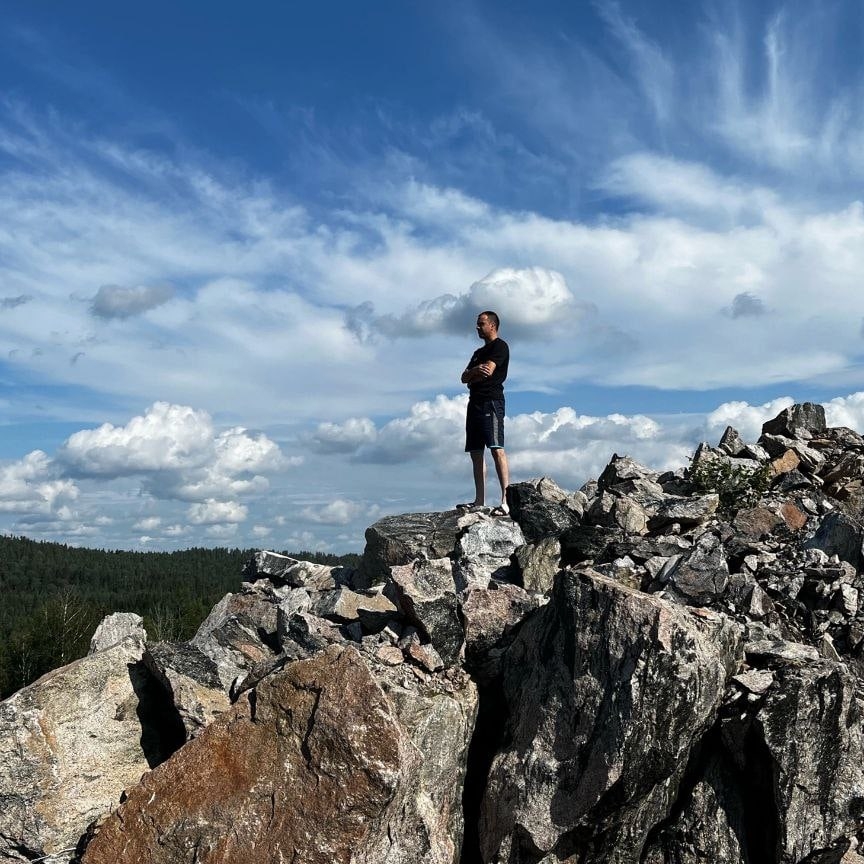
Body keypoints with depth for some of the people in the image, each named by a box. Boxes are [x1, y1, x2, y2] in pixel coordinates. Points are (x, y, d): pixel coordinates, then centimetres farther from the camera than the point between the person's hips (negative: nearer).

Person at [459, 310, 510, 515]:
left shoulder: (500, 346, 0)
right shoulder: (479, 352, 27)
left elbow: (488, 371, -13)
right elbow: (464, 378, 16)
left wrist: (472, 376, 6)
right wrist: (475, 371, -6)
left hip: (491, 401, -9)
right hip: (475, 403, 9)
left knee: (497, 449, -18)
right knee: (476, 453, 6)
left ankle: (506, 500, -23)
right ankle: (479, 501, 9)